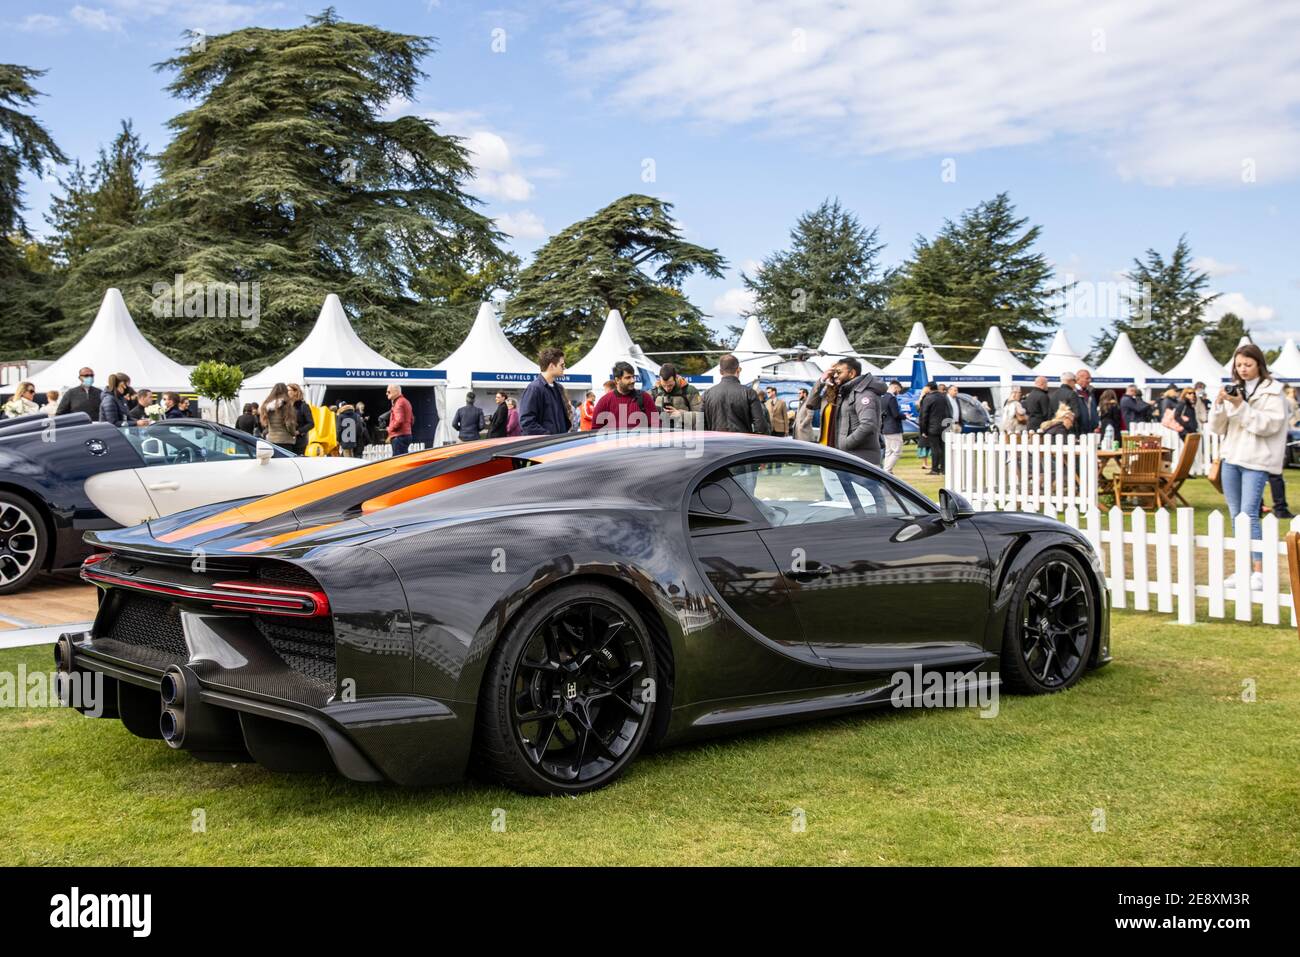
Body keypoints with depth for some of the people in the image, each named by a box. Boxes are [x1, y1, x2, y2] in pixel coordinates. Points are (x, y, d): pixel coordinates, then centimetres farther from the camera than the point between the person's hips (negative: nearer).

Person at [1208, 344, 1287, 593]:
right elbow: (1217, 428, 10)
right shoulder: (1234, 390, 12)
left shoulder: (1272, 392, -3)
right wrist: (1218, 404, -7)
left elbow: (1269, 425, -14)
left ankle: (1259, 571, -11)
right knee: (1236, 516, 8)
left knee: (1249, 515, -14)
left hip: (1256, 461, -6)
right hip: (1231, 458, 6)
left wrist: (1241, 407, -20)